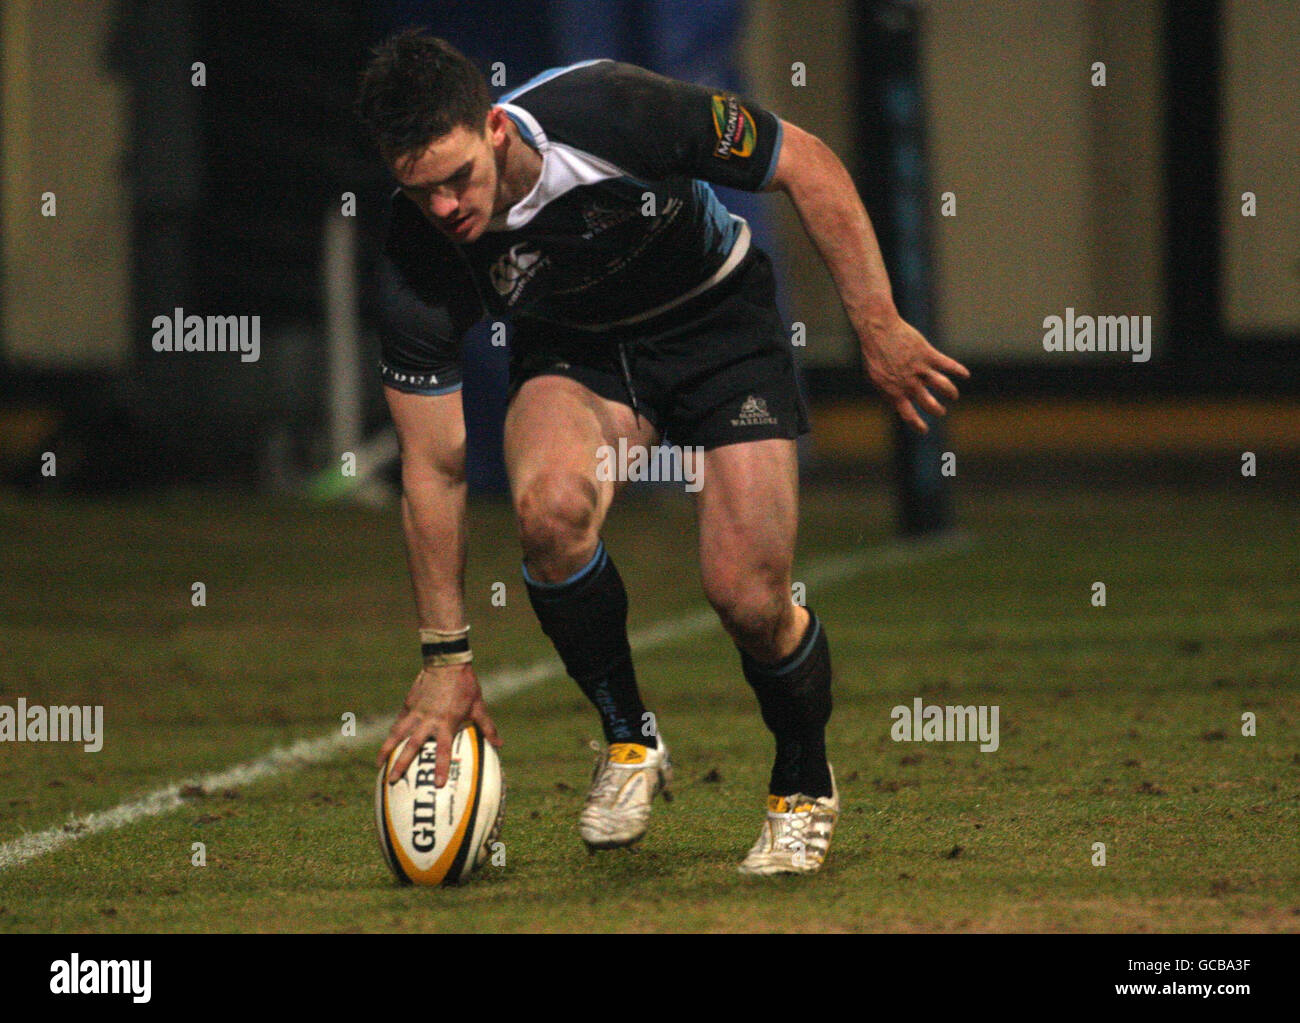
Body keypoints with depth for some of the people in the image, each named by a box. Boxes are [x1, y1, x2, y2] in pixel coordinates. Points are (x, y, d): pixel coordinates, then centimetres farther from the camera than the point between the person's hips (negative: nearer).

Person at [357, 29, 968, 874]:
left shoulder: (607, 112, -34)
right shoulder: (416, 258, -25)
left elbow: (806, 165, -20)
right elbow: (435, 466, -16)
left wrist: (880, 328, -19)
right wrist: (447, 657, -14)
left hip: (720, 322, -2)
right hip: (577, 350, 2)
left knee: (748, 597, -16)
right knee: (550, 504, -31)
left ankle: (805, 786, 17)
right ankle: (629, 741, -6)